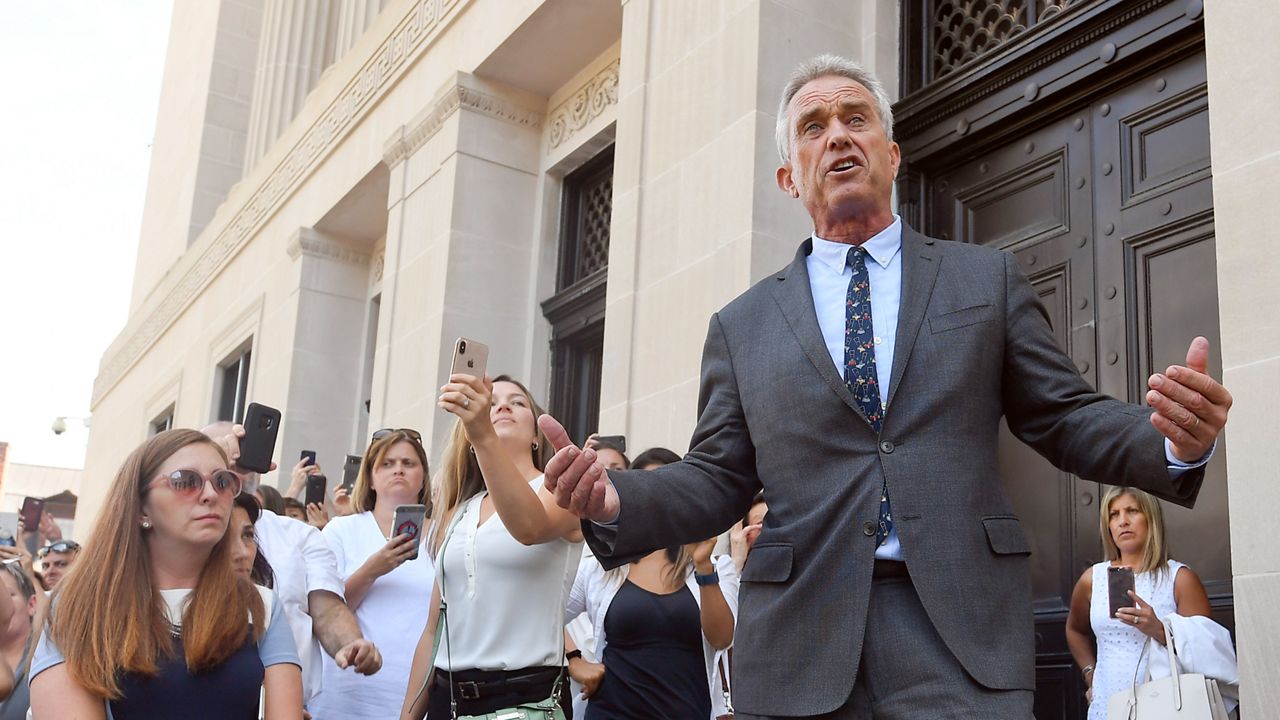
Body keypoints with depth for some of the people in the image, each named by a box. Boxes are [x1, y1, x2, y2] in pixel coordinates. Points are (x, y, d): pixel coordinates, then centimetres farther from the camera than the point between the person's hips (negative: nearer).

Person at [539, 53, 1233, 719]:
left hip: (962, 640, 0)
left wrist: (1175, 443, -12)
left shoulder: (988, 279, 11)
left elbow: (1066, 418, 9)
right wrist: (615, 502, -11)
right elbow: (718, 479, 9)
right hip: (797, 648, 1)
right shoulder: (741, 325, 12)